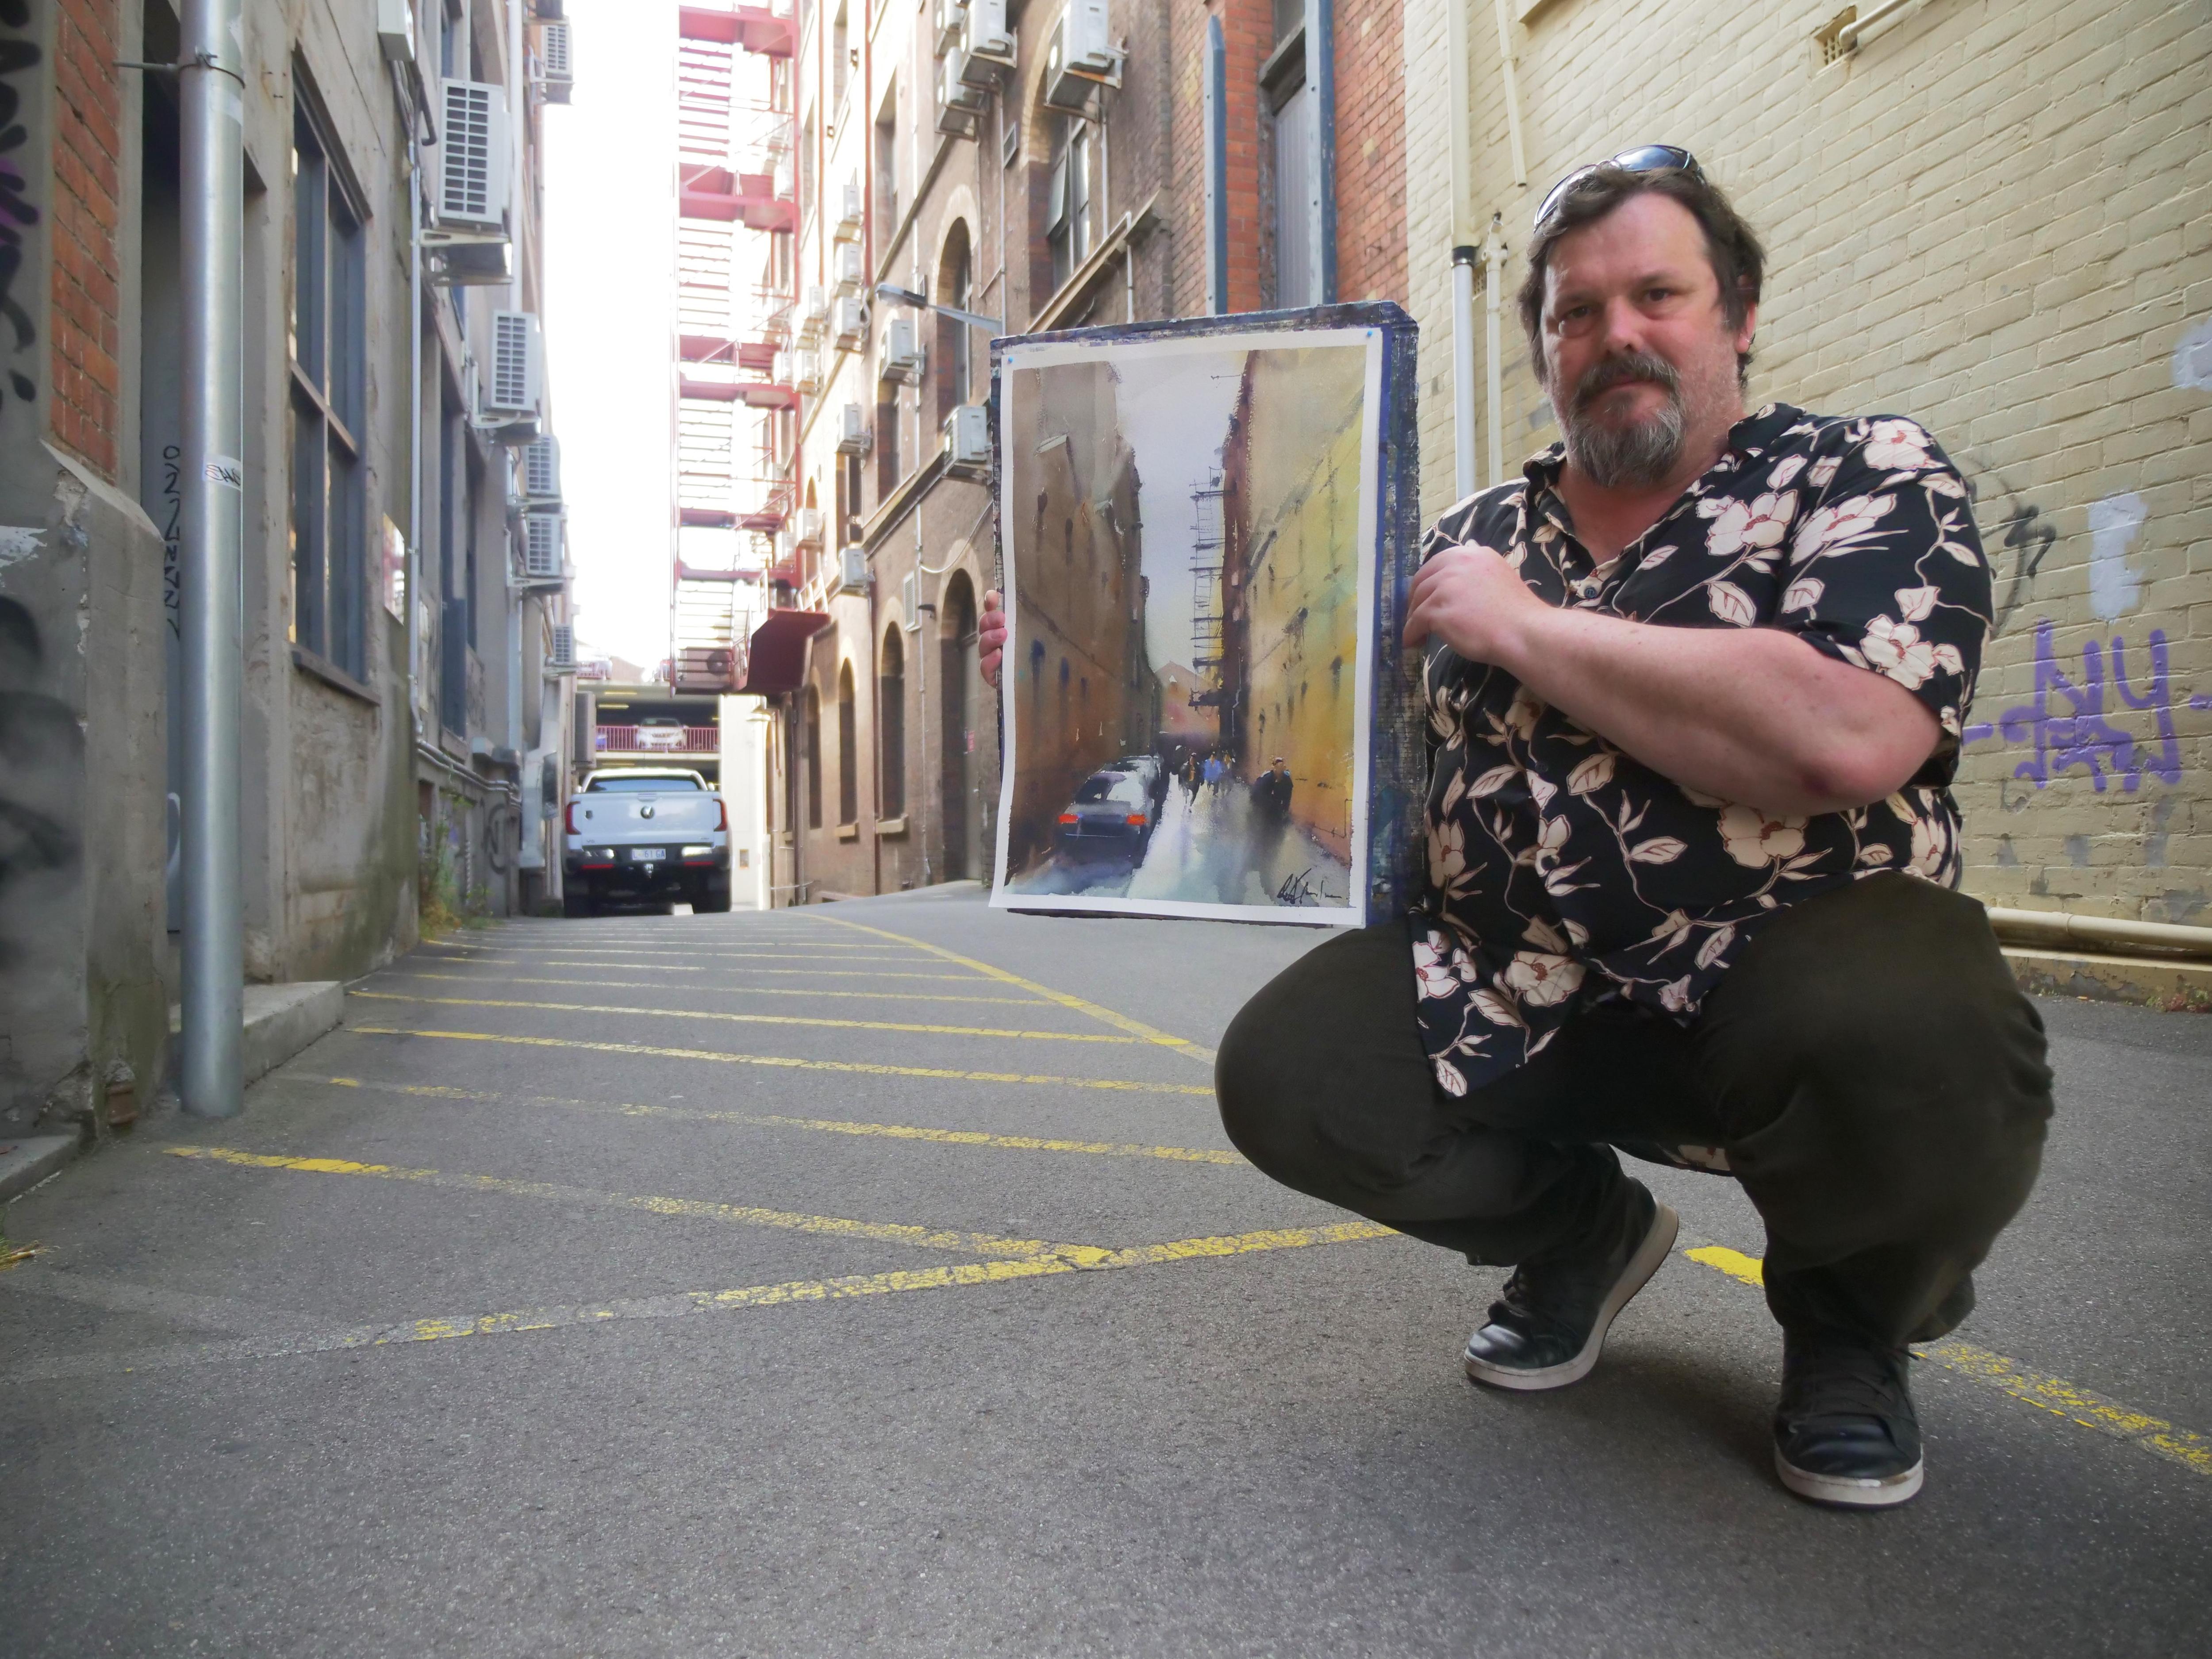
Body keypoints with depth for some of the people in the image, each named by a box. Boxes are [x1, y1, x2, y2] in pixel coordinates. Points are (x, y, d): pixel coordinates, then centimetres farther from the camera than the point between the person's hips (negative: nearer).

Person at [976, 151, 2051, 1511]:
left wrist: (1524, 629, -16)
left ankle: (1852, 1312, 5)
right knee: (1285, 1076, -16)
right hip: (1528, 994, 4)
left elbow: (1842, 740, -25)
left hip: (1797, 979, -3)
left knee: (1916, 1039, -36)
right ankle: (1582, 1228, 16)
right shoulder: (1471, 541, 11)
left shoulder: (1870, 479, -4)